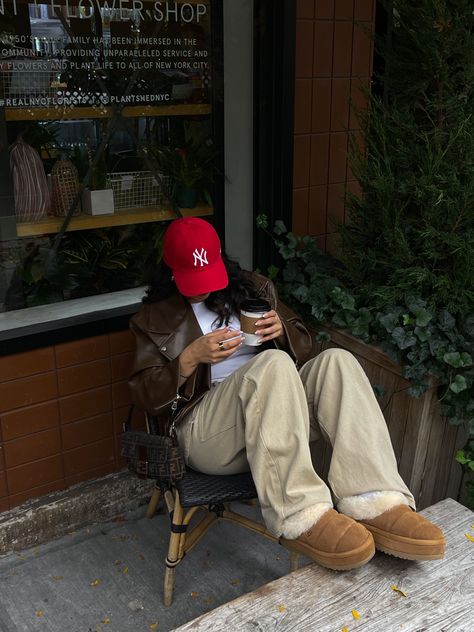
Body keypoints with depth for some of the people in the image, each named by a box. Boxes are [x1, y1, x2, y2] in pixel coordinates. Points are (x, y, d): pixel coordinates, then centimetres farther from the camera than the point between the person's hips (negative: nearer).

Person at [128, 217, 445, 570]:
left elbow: (303, 346, 19)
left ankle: (373, 502, -39)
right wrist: (192, 357, -14)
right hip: (206, 432, -4)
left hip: (274, 409, 4)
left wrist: (282, 330, -5)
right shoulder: (155, 319, 11)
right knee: (272, 362, -33)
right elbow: (145, 395, 3)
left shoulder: (251, 288, 20)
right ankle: (301, 516, -41)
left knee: (336, 361, -24)